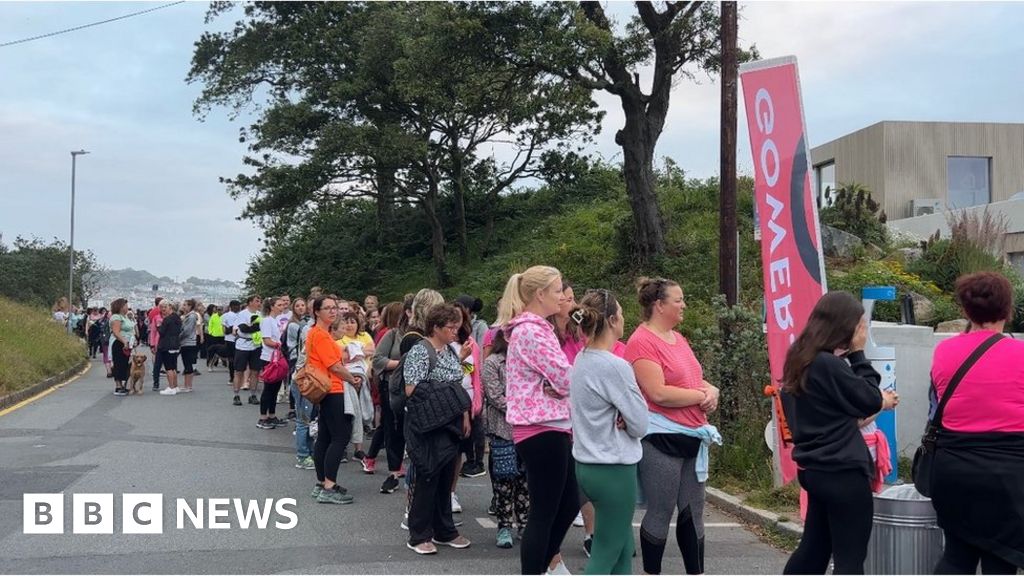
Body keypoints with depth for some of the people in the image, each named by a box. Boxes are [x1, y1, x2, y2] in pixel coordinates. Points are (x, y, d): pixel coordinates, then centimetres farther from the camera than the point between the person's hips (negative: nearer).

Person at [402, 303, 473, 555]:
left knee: (446, 478, 13)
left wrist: (465, 416, 12)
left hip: (451, 424, 7)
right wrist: (442, 392, -14)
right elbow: (411, 390, -17)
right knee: (428, 479, -1)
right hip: (429, 427, -7)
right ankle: (419, 536, 10)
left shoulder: (452, 351, 13)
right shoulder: (420, 351, -11)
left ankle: (444, 531, 25)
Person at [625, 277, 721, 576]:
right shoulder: (641, 342, -14)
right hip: (661, 438, -8)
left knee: (693, 512, 13)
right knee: (661, 514, 1)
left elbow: (694, 378, 20)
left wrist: (711, 390, -2)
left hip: (693, 436, 9)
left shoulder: (678, 338, 13)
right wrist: (701, 395, -12)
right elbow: (659, 393, -22)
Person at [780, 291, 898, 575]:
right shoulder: (828, 364, -21)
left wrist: (878, 401, 8)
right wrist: (858, 353, -6)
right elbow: (870, 400, -10)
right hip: (843, 472, -9)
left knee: (814, 547, 18)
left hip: (817, 469, 9)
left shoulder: (804, 359, 8)